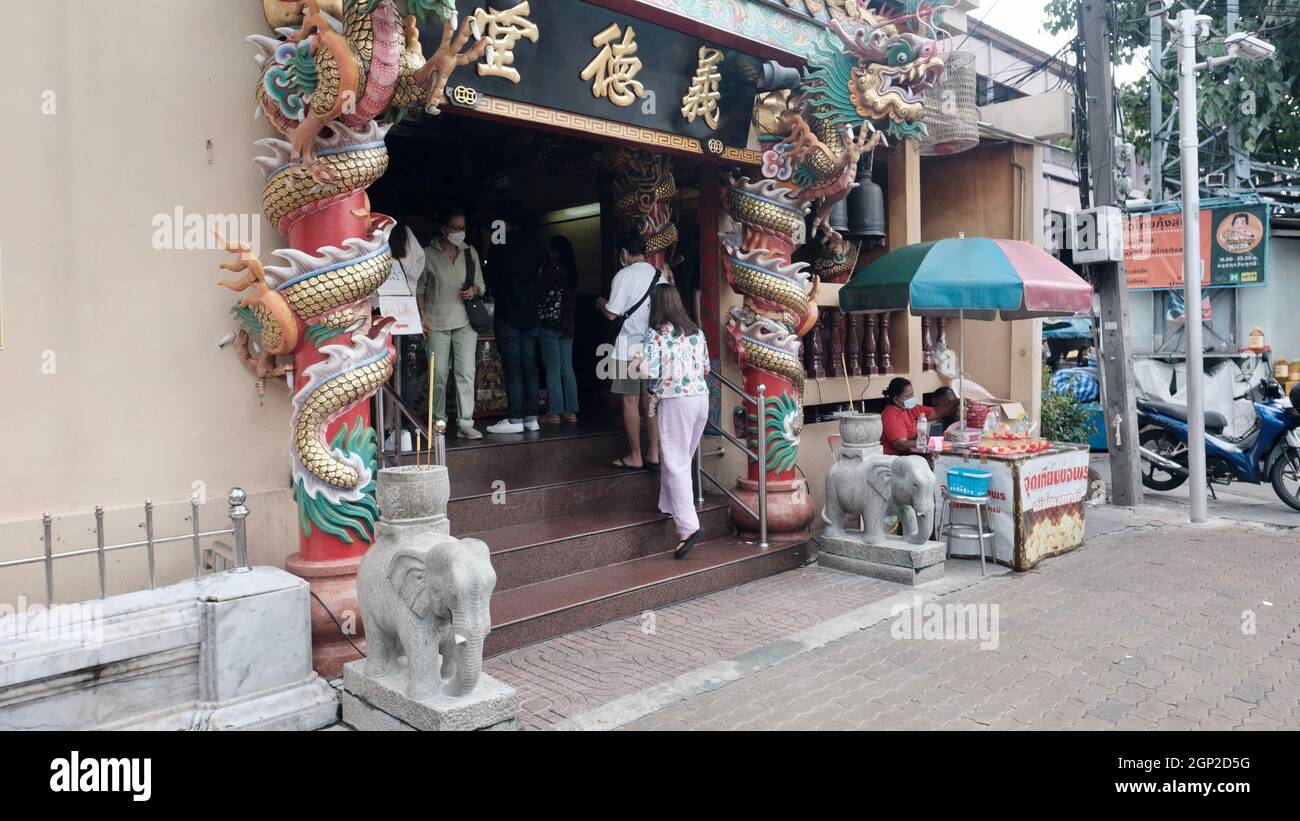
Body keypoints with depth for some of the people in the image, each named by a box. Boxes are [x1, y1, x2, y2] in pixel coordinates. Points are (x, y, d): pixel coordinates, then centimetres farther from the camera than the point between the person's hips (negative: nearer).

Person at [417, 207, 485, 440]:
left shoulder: (470, 252, 9)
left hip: (465, 321, 2)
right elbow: (420, 288, 4)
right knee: (438, 375, 2)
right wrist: (422, 316, -5)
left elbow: (480, 283, 17)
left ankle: (465, 423, -2)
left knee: (466, 373, -5)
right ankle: (438, 421, 15)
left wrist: (474, 290, -6)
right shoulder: (428, 254, 1)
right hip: (437, 323, -2)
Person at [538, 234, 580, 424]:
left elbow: (540, 290, -9)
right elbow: (573, 299, 14)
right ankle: (570, 411, 8)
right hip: (567, 325, 6)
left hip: (550, 325, -6)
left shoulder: (550, 268, -8)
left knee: (553, 370, -4)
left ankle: (554, 412, -4)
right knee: (567, 369, 7)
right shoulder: (571, 271, 11)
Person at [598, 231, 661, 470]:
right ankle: (654, 454, 12)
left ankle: (635, 457, 6)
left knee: (630, 400, 2)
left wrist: (601, 303, 11)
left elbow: (611, 314, -11)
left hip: (630, 346, -6)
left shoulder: (625, 275, -9)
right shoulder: (659, 275, 8)